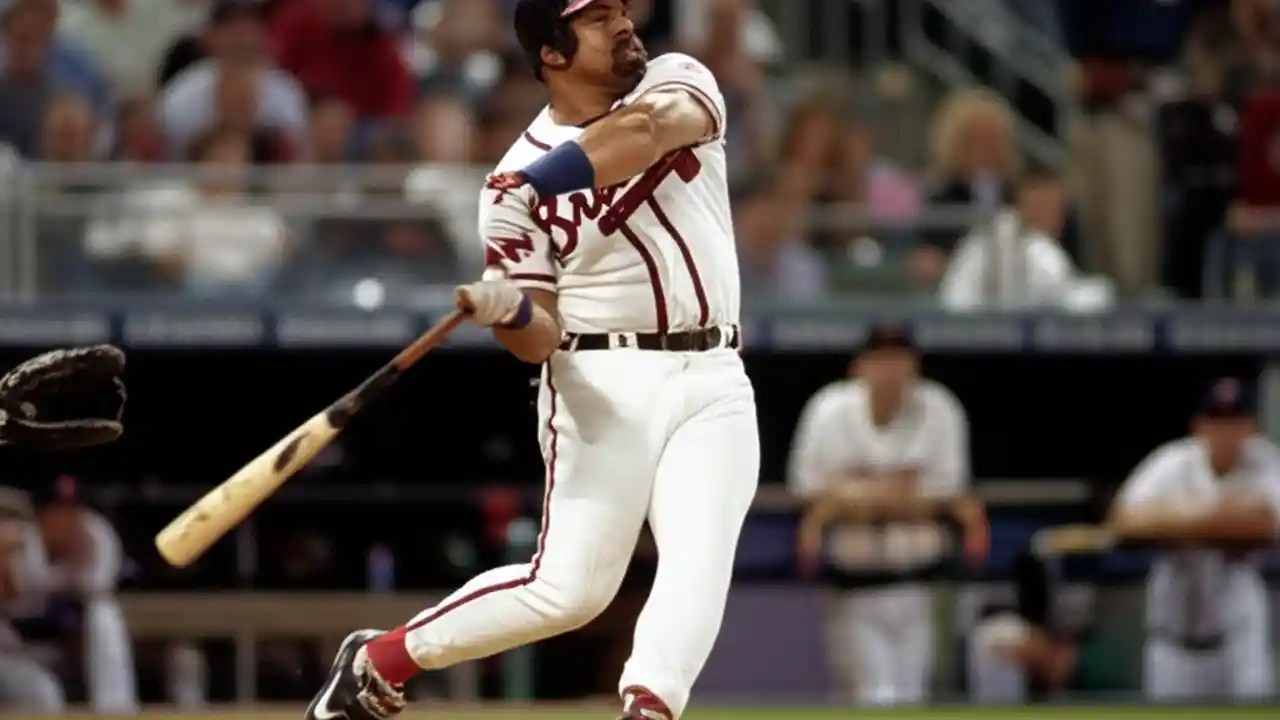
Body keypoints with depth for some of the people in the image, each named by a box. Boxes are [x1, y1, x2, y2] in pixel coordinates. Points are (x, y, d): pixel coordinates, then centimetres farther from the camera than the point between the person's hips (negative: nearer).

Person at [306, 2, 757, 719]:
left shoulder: (677, 81, 4)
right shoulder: (517, 183, -3)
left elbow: (648, 129, -22)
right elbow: (541, 337, -6)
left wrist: (538, 181, -29)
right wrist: (505, 310, -29)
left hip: (712, 385, 3)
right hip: (605, 387, -3)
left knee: (697, 560, -18)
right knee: (569, 586, -6)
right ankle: (378, 661, 12)